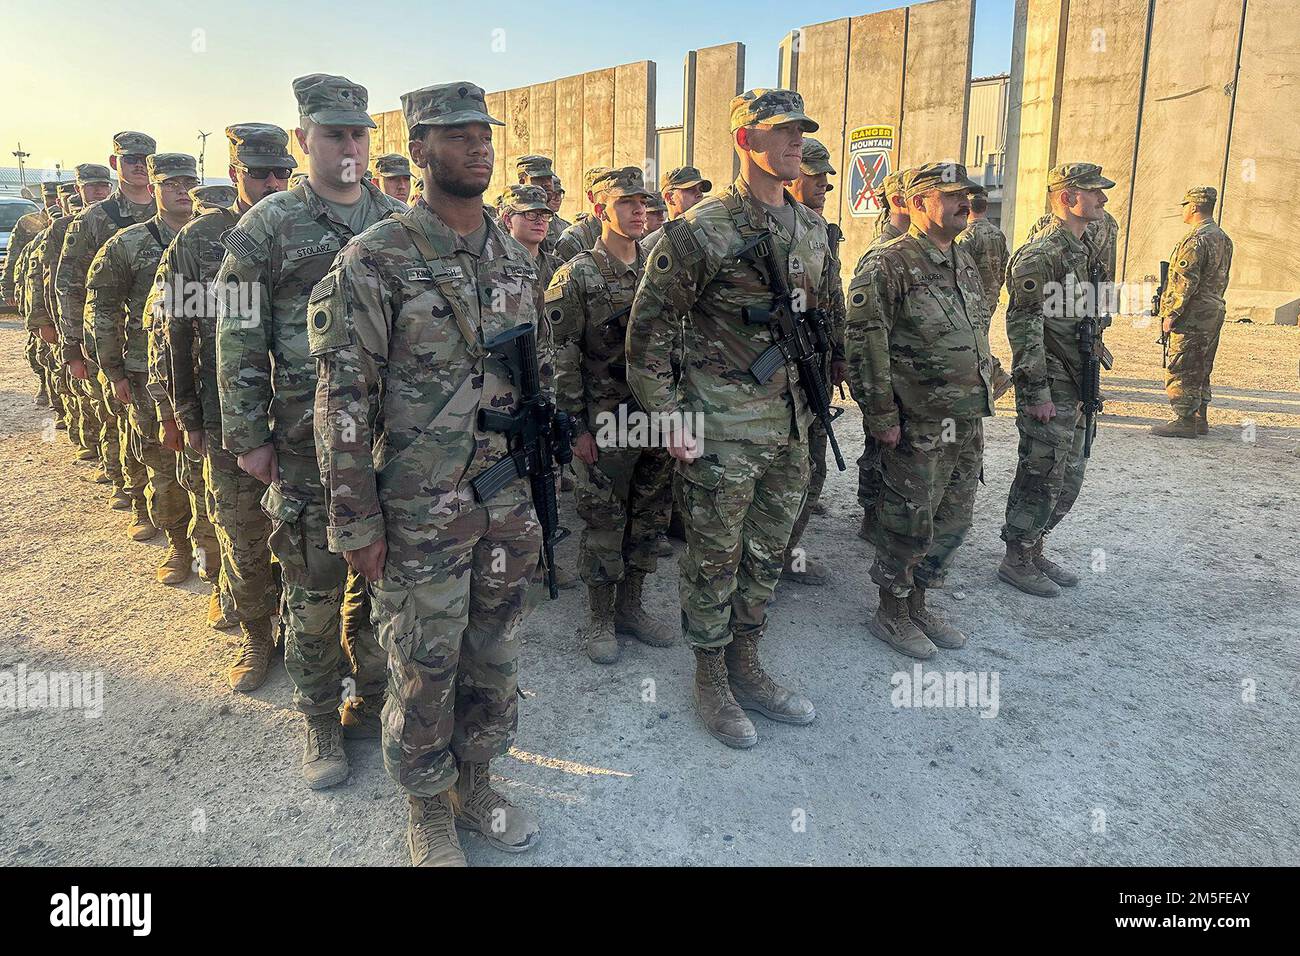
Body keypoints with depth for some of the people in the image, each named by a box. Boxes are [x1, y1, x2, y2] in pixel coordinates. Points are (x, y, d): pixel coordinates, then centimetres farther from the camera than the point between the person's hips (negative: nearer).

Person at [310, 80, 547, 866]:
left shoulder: (517, 258, 8)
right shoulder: (377, 259, -11)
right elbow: (344, 398, -12)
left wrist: (543, 476, 13)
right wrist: (358, 524, -12)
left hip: (509, 505, 5)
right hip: (422, 514, -5)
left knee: (494, 658, 17)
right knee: (424, 669, 9)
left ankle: (477, 785, 37)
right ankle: (429, 809, 31)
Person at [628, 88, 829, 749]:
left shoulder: (813, 230, 10)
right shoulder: (701, 230, -11)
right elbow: (648, 328, -10)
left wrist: (815, 399, 17)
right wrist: (667, 417, -13)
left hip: (791, 428, 7)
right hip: (722, 430, -6)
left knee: (766, 554, 16)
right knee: (713, 560, 6)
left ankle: (745, 665, 34)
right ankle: (711, 681, 23)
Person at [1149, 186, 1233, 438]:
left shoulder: (1196, 240, -17)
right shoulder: (1223, 238, 15)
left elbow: (1185, 282, -21)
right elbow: (1221, 279, 19)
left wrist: (1171, 314, -17)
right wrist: (1212, 304, 22)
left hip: (1193, 316, -10)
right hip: (1215, 313, 10)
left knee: (1181, 370, -6)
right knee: (1201, 370, 16)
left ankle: (1185, 422, -5)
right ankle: (1200, 418, 22)